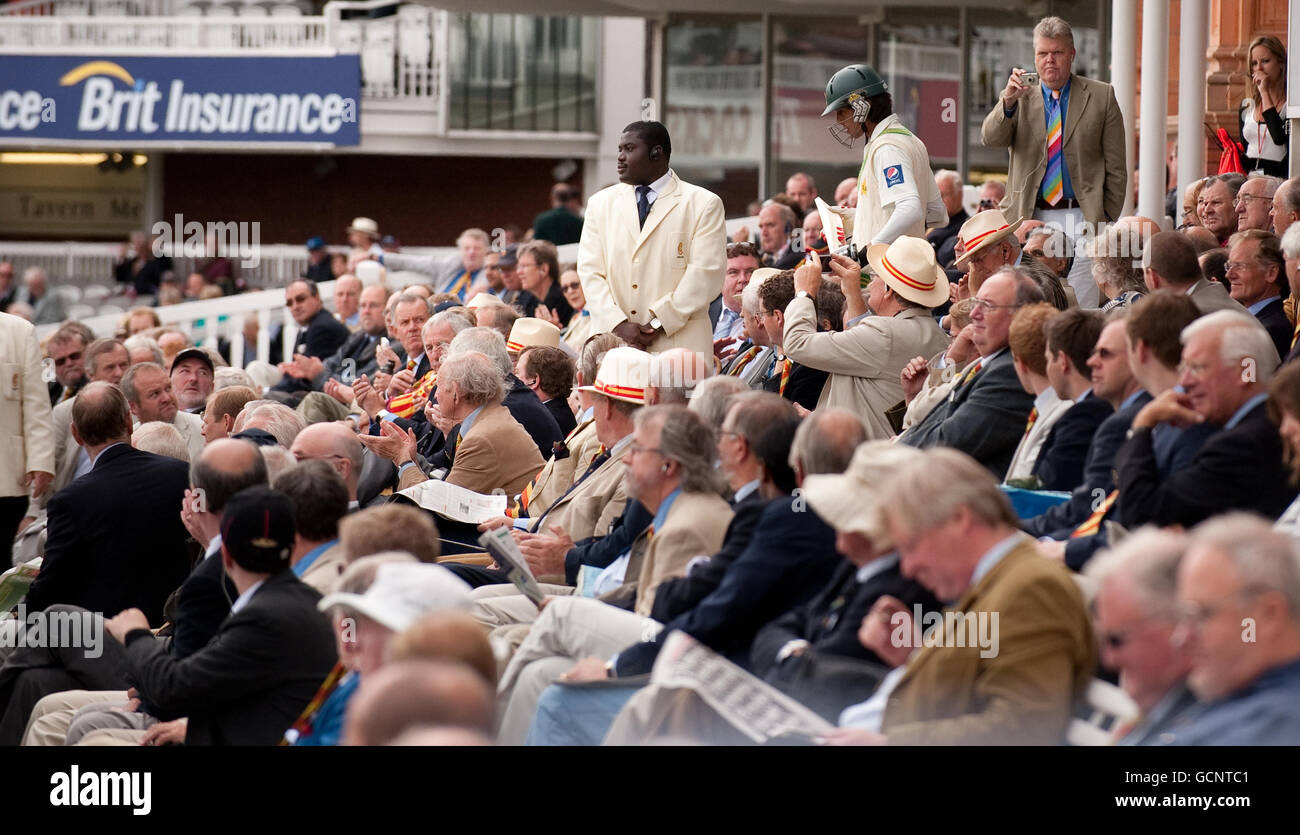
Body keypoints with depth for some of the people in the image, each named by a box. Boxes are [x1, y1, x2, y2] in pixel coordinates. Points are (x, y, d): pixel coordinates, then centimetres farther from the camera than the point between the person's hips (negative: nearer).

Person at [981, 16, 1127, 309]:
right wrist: (1008, 101, -23)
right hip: (1031, 219, 2)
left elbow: (1116, 167, 7)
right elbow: (990, 139, -6)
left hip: (1082, 219, -2)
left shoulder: (1101, 97, 8)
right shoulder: (1021, 99, 12)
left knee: (1080, 310, -9)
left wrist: (1109, 220, 1)